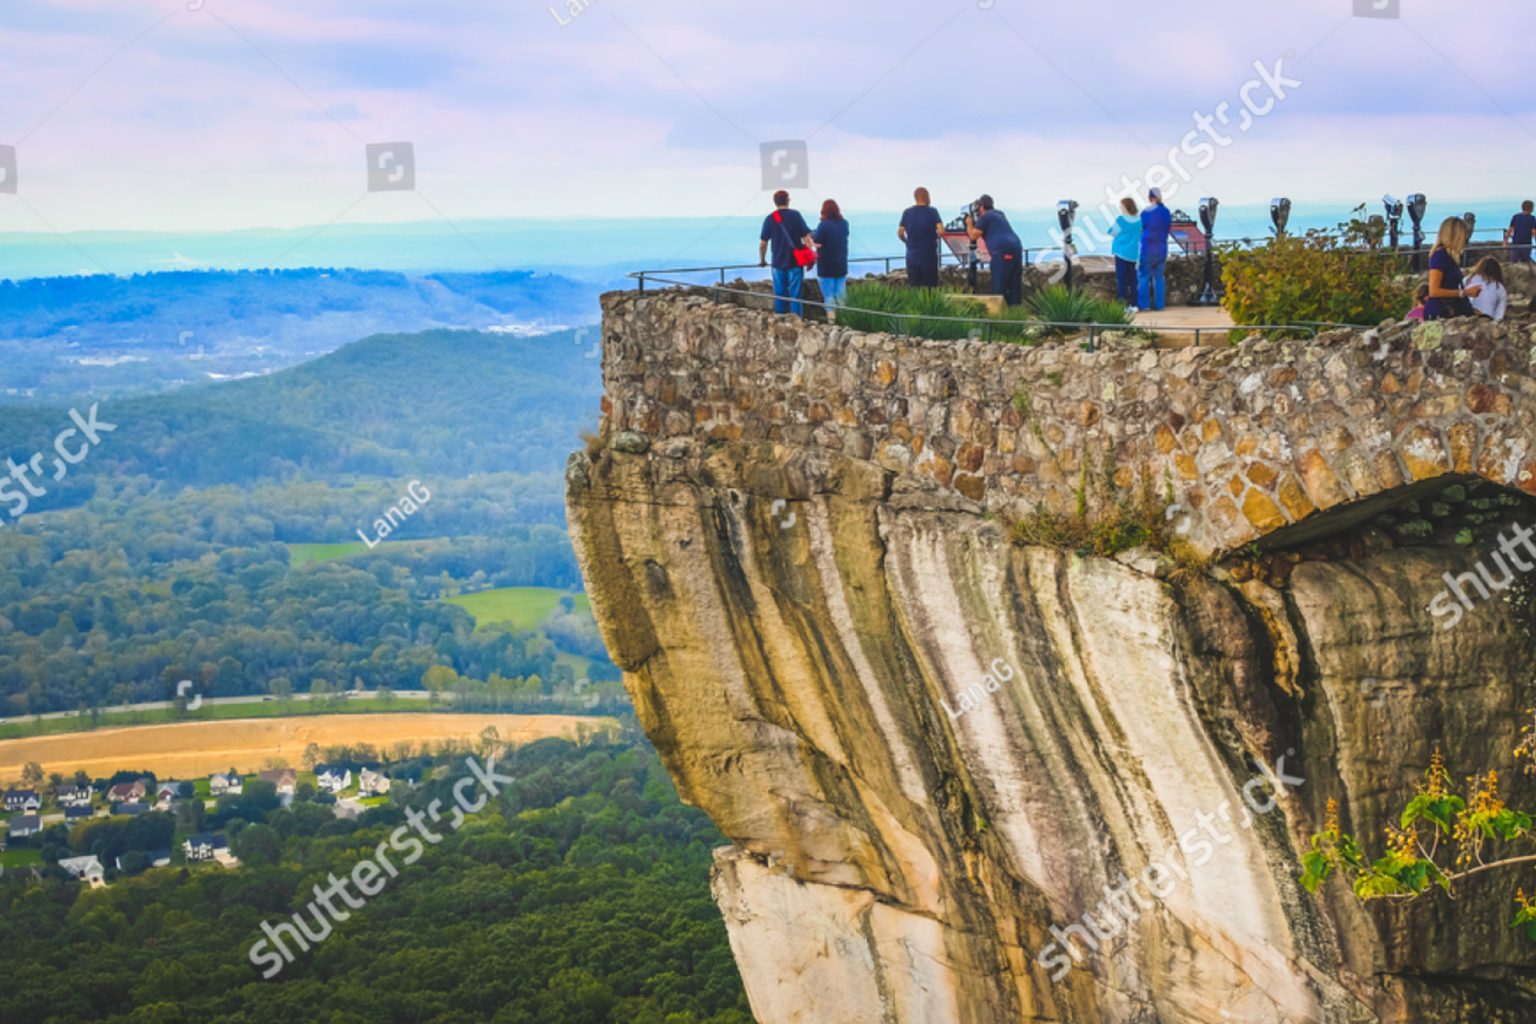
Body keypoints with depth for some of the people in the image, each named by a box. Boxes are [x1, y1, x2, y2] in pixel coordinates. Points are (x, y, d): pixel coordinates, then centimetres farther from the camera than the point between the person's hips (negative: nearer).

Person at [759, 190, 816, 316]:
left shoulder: (770, 219, -1)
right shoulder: (795, 215, -6)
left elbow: (763, 243, 3)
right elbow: (806, 237, -7)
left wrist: (762, 260, 18)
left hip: (778, 263, 2)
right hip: (795, 262, -2)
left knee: (779, 295, 11)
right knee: (795, 295, 1)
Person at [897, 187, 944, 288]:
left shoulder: (907, 213, 2)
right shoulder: (932, 212, -6)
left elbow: (900, 233, -1)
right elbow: (941, 231, -16)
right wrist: (935, 237, 6)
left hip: (912, 256, 3)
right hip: (929, 255, -3)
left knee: (913, 287, 6)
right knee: (931, 287, 3)